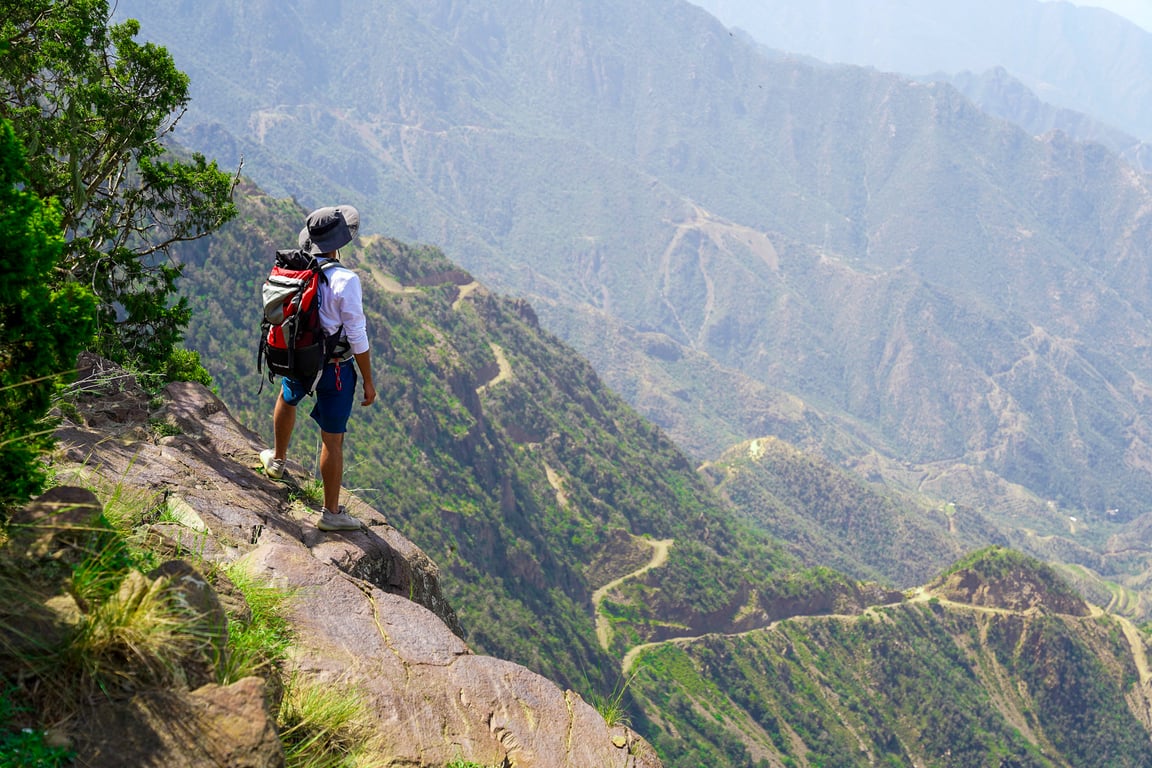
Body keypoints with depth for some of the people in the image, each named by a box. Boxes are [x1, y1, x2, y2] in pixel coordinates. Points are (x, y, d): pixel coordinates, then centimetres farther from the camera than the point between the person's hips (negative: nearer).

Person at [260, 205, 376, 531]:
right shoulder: (344, 280, -25)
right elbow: (357, 337, -20)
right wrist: (368, 381, -9)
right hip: (335, 368, -6)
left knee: (287, 400, 37)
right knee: (332, 439, 5)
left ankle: (277, 459, 59)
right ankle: (332, 513, 15)